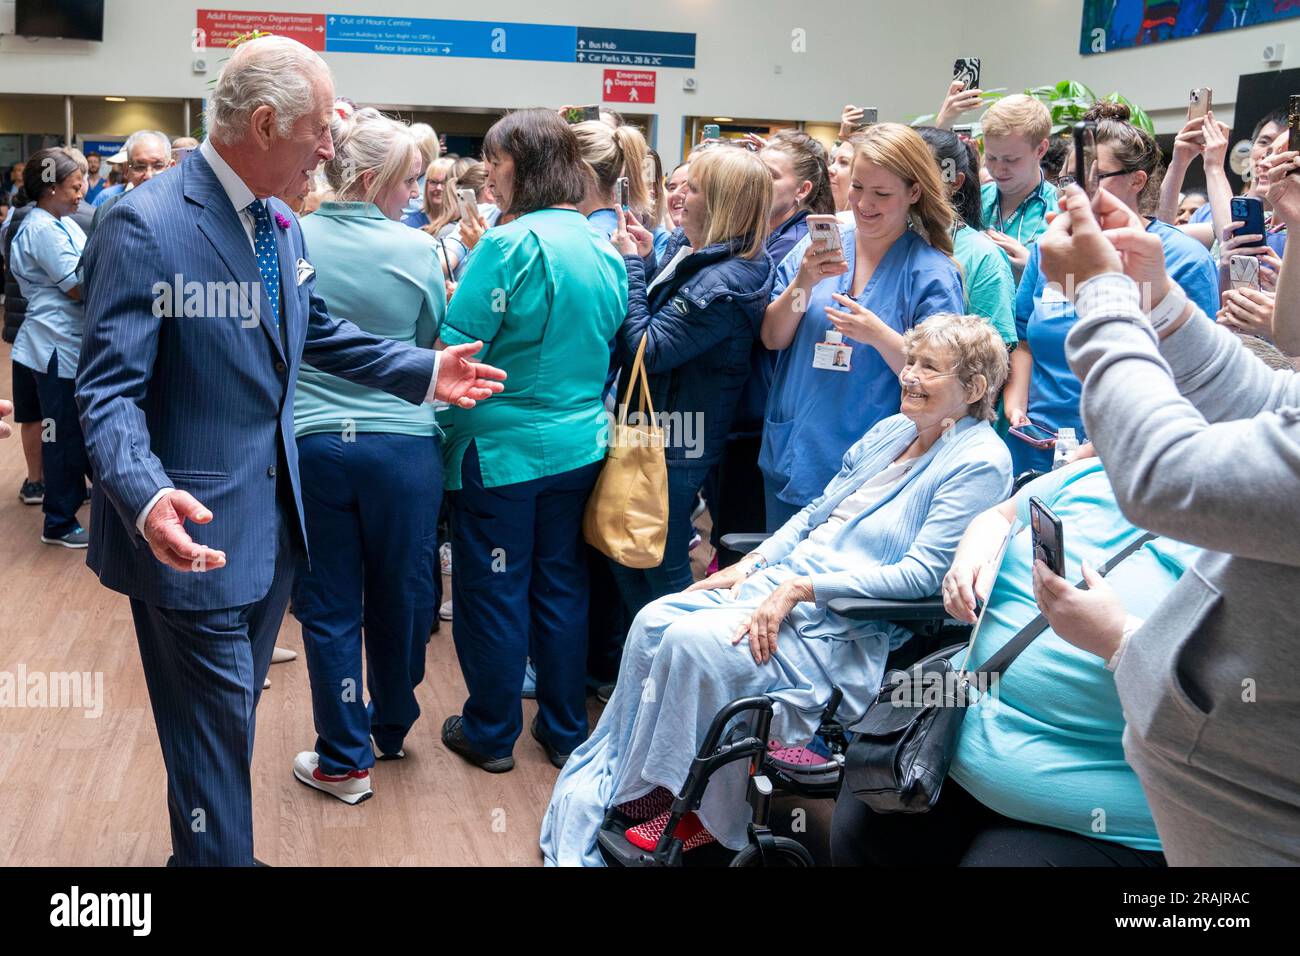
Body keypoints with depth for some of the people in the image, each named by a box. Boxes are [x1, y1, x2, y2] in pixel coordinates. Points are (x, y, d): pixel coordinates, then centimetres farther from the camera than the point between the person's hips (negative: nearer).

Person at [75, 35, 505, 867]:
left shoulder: (283, 226, 7)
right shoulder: (146, 227, -19)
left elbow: (315, 332, 21)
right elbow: (109, 390, -21)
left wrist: (426, 371, 12)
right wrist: (147, 496, -39)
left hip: (272, 520, 8)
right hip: (197, 531, -8)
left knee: (231, 719, 22)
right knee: (215, 732, 3)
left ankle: (213, 844, 41)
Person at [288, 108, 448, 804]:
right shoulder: (416, 250, -7)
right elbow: (431, 345, 6)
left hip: (311, 441, 1)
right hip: (402, 444, 0)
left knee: (329, 606, 9)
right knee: (400, 597, 16)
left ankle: (344, 760, 17)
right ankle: (393, 728, 35)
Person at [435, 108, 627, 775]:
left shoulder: (510, 244, -17)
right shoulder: (603, 247, 5)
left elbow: (457, 347, -18)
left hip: (503, 447, -6)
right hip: (579, 444, 6)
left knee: (494, 591, 7)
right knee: (562, 586, 15)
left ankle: (491, 732, 20)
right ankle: (565, 728, 26)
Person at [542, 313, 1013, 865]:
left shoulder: (981, 462, -10)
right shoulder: (891, 430, 14)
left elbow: (920, 575, -18)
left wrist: (800, 587, -20)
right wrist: (750, 565, 4)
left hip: (846, 627, -8)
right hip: (783, 581, 8)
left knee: (692, 641, -25)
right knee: (654, 621, -9)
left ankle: (648, 796, -5)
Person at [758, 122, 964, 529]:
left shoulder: (932, 272, -7)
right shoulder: (817, 245, 4)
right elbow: (772, 339, 0)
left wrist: (878, 335, -27)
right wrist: (803, 282, -18)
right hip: (790, 459, 4)